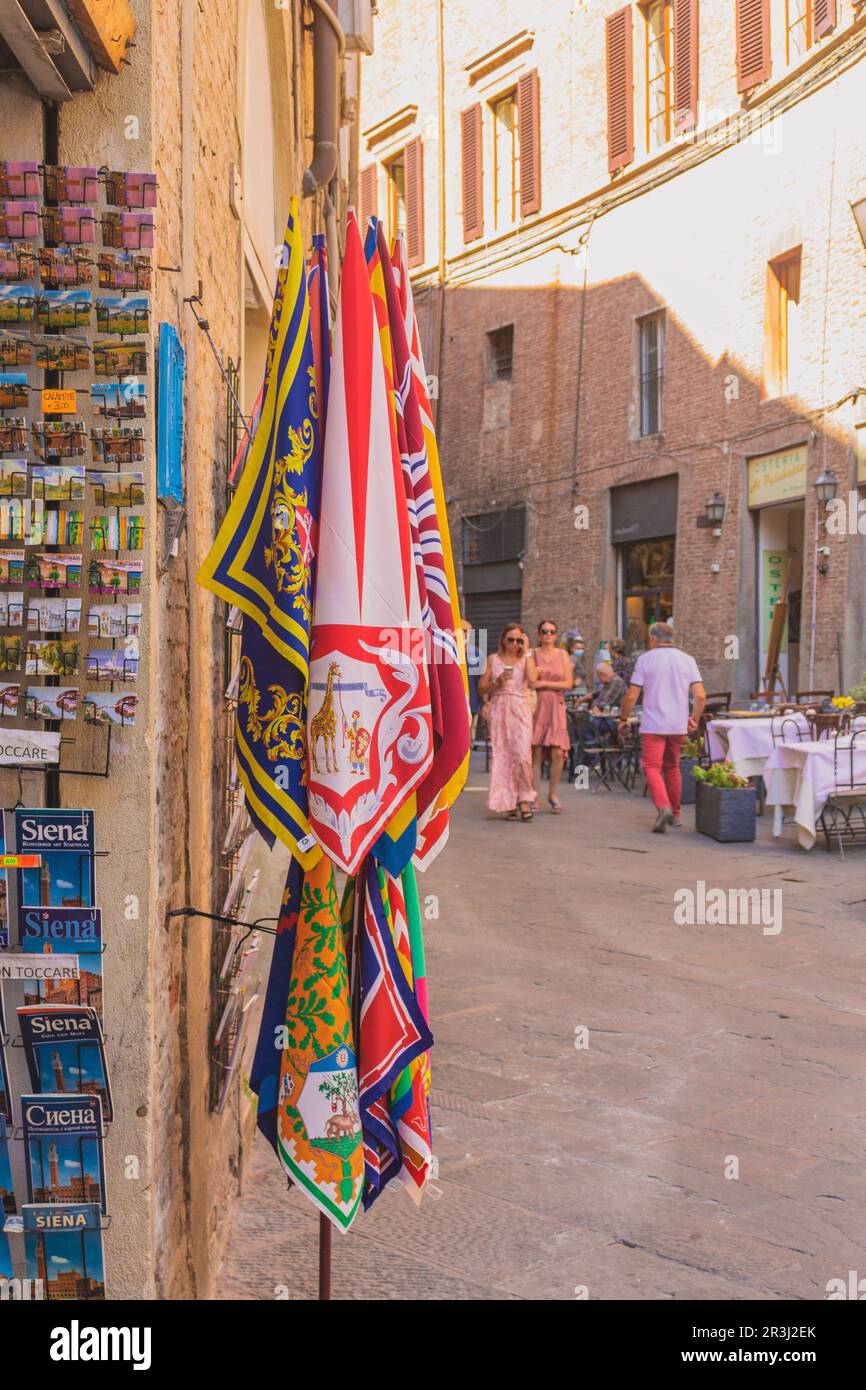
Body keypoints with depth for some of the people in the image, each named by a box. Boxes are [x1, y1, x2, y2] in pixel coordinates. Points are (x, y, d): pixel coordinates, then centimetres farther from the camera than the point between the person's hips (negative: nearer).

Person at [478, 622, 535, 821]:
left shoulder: (524, 659, 10)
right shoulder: (493, 659, 10)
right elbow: (481, 688, 9)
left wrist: (526, 652, -6)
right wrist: (497, 682, -9)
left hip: (520, 709, -1)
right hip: (498, 709, 1)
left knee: (522, 755, -13)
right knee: (502, 756, -2)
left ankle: (524, 799, 0)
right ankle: (509, 803, 4)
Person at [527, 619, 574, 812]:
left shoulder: (562, 655, 9)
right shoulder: (532, 654, 4)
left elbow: (568, 684, -1)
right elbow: (531, 680, -11)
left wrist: (544, 683, -8)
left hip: (556, 706, 1)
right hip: (536, 705, -1)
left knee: (557, 753, -6)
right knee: (536, 753, -3)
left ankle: (553, 793, 10)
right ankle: (535, 795, 4)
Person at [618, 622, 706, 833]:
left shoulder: (645, 659, -2)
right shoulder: (687, 660, 6)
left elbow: (631, 696, -5)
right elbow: (700, 696, -2)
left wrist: (623, 719, 9)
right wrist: (695, 719, 13)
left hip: (653, 725, -4)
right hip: (679, 726, 4)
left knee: (652, 768, -4)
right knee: (672, 768, 18)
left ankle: (663, 807, -27)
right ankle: (675, 814, 24)